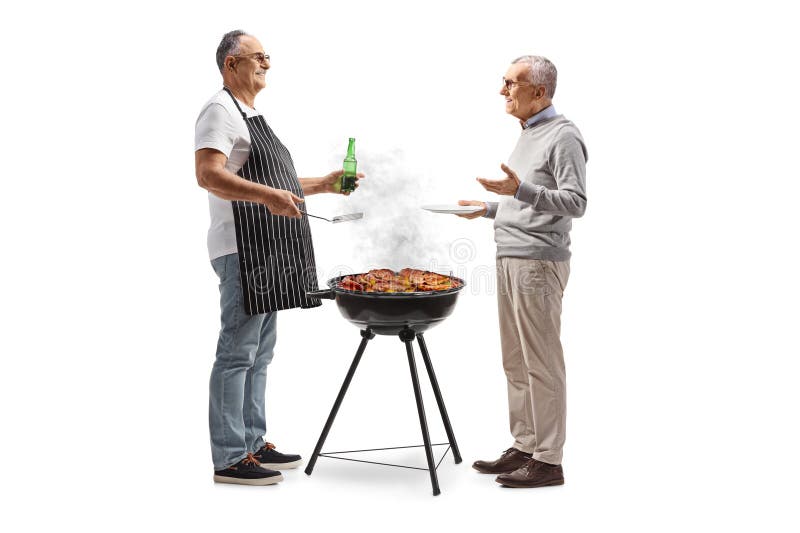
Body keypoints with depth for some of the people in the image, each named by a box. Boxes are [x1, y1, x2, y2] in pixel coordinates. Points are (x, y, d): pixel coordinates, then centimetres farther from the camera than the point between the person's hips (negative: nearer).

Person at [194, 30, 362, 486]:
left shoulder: (251, 116, 24)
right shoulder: (221, 110, -7)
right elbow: (208, 175, -22)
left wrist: (323, 184, 21)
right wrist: (268, 194, -31)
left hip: (268, 254, 10)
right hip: (242, 250, -10)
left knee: (259, 354, 13)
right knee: (237, 353, -8)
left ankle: (253, 444, 22)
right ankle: (229, 459, -3)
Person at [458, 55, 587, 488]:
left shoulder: (563, 136, -9)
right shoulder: (527, 134, 20)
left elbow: (575, 202, -19)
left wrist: (521, 190, -29)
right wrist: (489, 208, 17)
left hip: (538, 261, -10)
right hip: (509, 258, 10)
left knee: (541, 363, -6)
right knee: (515, 362, 12)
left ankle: (548, 460, 0)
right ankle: (523, 447, 20)